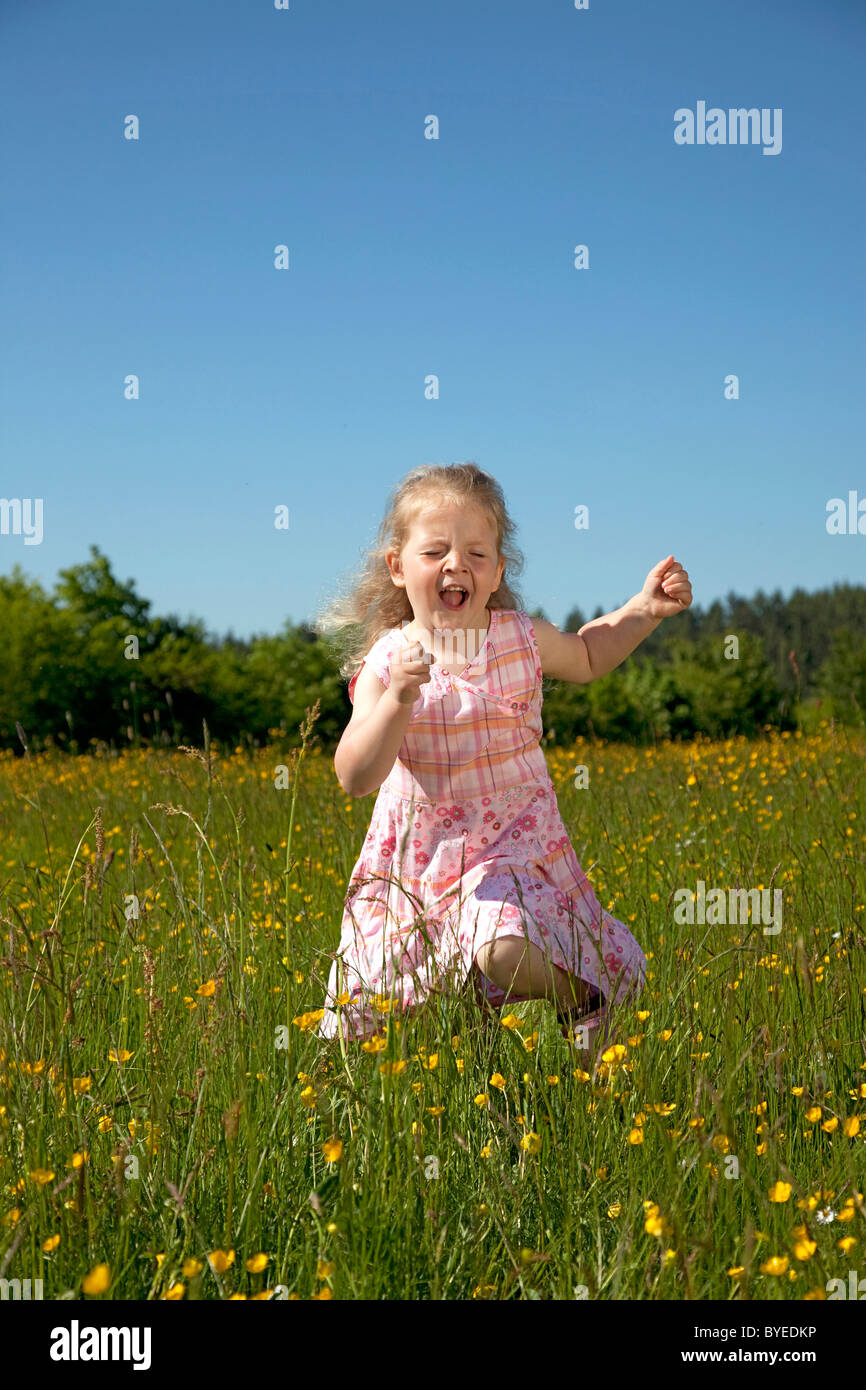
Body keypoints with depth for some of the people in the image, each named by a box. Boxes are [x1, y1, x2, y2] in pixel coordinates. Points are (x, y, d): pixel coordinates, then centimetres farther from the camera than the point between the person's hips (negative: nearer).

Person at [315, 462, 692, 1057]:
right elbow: (356, 778, -21)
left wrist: (644, 608, 1)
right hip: (418, 851, 1)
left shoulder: (522, 639, -7)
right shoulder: (386, 662, -12)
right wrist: (398, 699, -36)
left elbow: (586, 655, 17)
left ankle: (583, 997, 2)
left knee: (505, 954, -30)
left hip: (510, 843, -1)